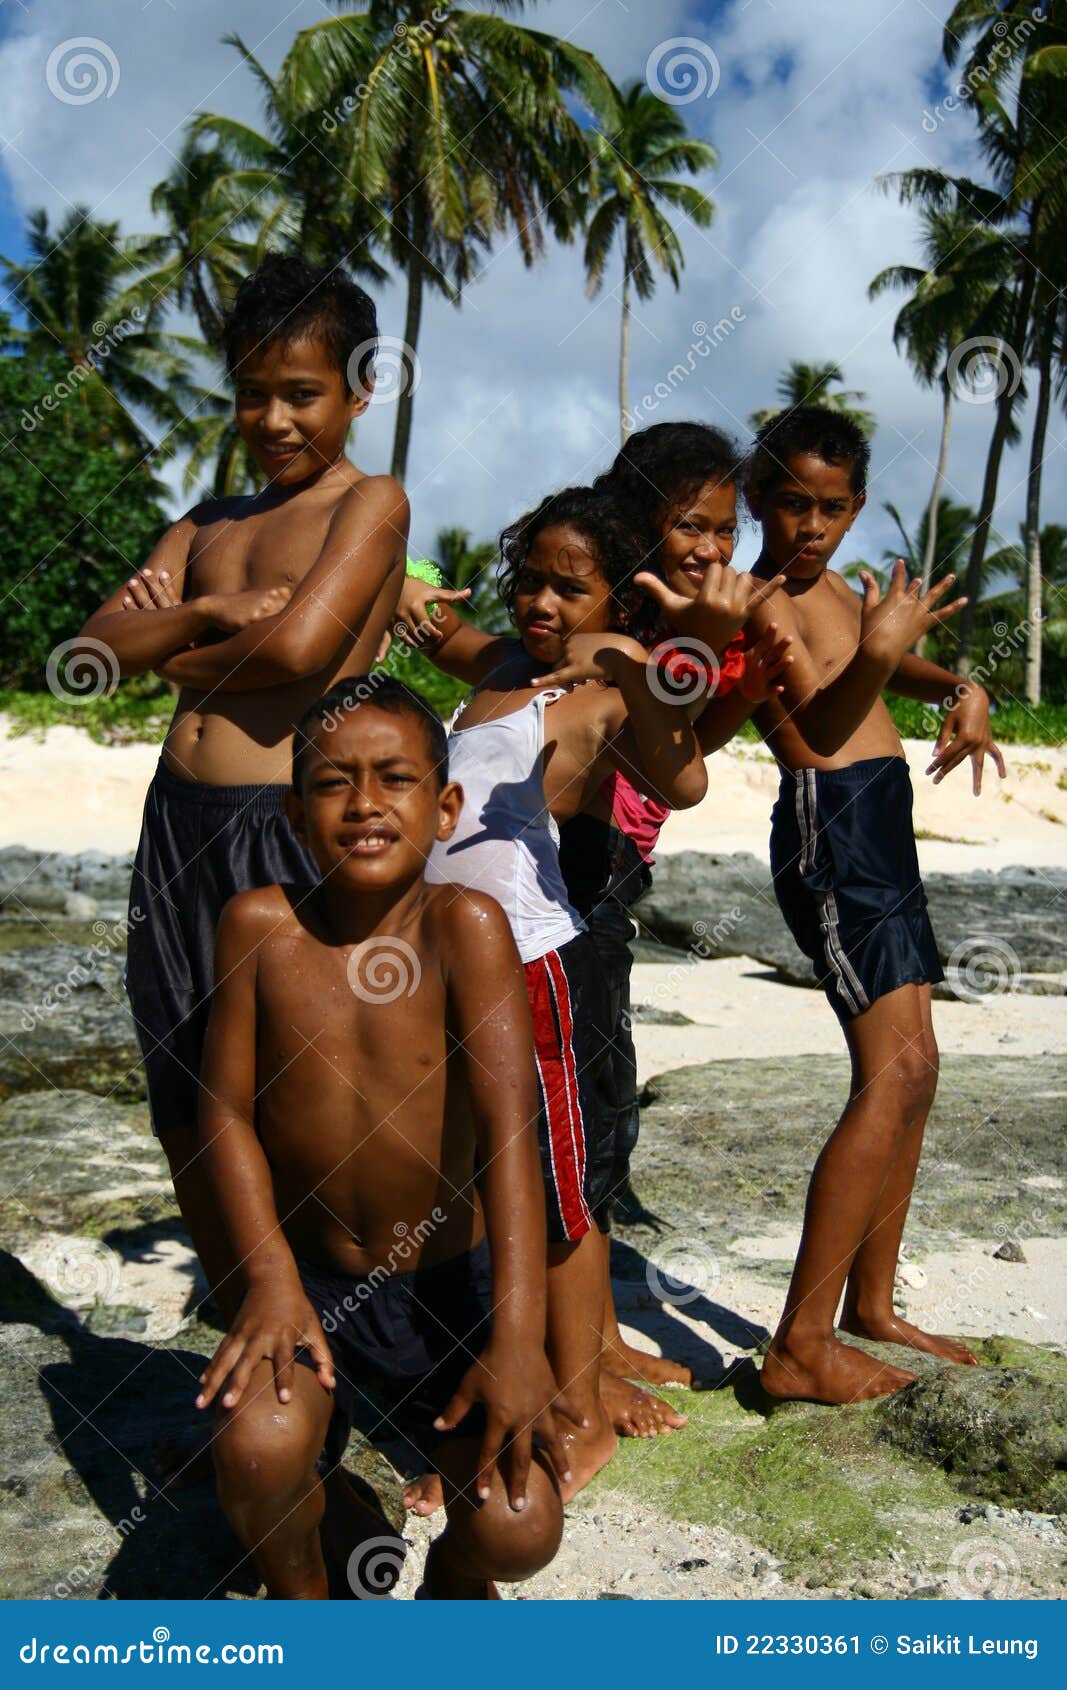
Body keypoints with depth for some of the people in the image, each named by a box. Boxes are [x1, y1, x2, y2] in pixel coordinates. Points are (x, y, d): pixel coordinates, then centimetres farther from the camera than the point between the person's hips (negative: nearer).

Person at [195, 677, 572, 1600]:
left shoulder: (466, 924, -17)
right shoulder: (260, 925, -10)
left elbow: (509, 1124, -23)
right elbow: (228, 1113, -6)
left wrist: (517, 1333, -29)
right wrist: (272, 1275, -19)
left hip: (449, 1282, -1)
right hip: (310, 1280, 1)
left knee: (519, 1532, -14)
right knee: (259, 1452, -27)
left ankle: (454, 1570, 27)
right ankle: (299, 1584, 12)